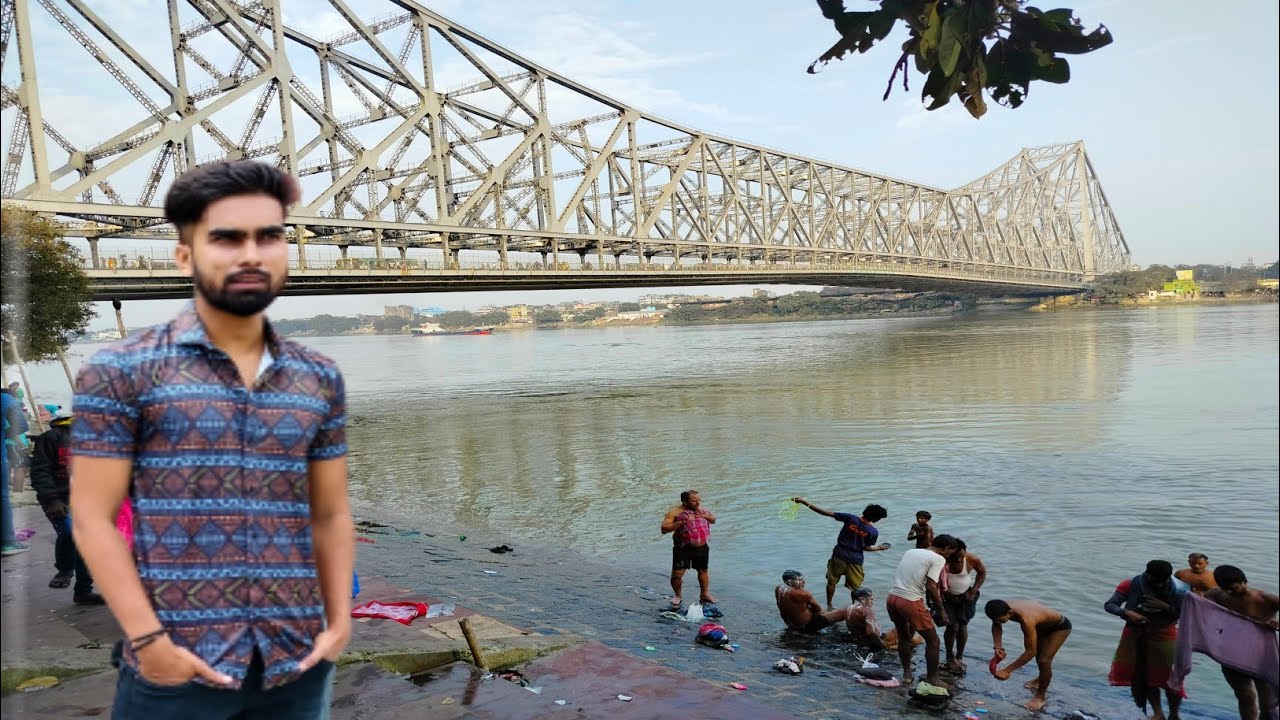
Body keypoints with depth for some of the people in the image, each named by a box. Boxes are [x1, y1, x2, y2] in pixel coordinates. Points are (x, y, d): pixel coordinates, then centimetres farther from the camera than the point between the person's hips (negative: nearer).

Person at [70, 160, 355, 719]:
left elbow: (330, 514, 9)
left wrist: (339, 618, 0)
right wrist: (147, 639, -12)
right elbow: (93, 517, -5)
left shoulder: (319, 378, 6)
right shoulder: (121, 370, -4)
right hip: (178, 664, -3)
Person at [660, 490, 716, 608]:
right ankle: (678, 596, 20)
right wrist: (682, 522, -27)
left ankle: (704, 595, 38)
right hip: (683, 549, -4)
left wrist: (706, 517, -5)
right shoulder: (675, 512, -13)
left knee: (703, 571, 17)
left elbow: (713, 520, 19)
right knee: (677, 574, -5)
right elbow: (664, 529, -19)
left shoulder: (701, 510, 6)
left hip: (702, 547, 5)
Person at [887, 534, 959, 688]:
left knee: (903, 636, 27)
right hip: (911, 602, -7)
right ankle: (932, 678, 22)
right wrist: (941, 610, -4)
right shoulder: (938, 559, -3)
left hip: (892, 598, 7)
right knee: (933, 641, 13)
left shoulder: (911, 552, 17)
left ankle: (906, 674, 34)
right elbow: (931, 586, -14)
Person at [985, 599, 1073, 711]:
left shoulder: (1026, 620, -46)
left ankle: (1040, 697, 5)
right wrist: (998, 647, -21)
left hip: (1061, 626, -8)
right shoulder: (1003, 607, -26)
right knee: (1038, 654, 24)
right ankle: (1043, 677, 53)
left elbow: (1030, 652, -42)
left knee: (1044, 660, -15)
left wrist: (1007, 670, -40)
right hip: (1043, 625, 8)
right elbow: (996, 626, -5)